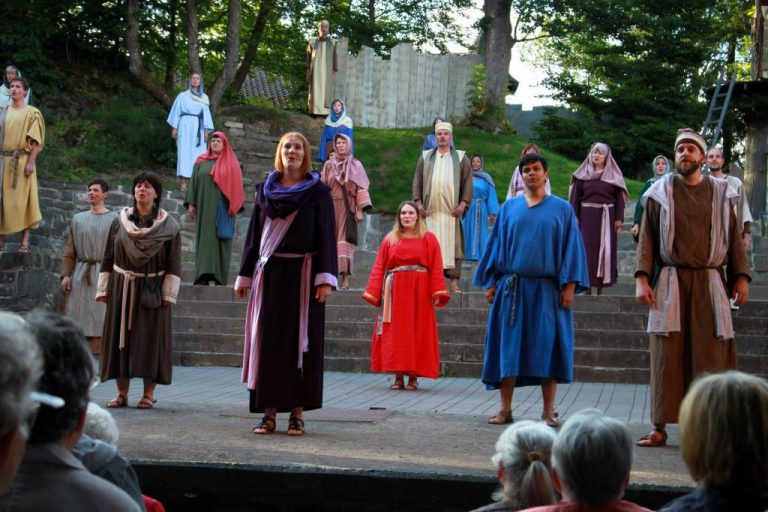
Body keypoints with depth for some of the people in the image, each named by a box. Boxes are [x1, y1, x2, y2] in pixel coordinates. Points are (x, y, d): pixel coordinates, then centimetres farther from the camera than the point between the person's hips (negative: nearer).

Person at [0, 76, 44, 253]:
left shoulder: (31, 113, 1)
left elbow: (35, 140, -6)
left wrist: (31, 162, -16)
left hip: (21, 161, -5)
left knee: (22, 200, -5)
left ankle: (25, 241, -4)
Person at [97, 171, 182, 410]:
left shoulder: (168, 225, -1)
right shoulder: (120, 221, 7)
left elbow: (174, 263, -4)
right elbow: (108, 257, 9)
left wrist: (169, 292, -11)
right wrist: (103, 288, 4)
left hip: (152, 290, -3)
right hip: (122, 289, 3)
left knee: (151, 337, -1)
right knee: (120, 335, 2)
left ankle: (149, 393, 6)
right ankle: (122, 393, 9)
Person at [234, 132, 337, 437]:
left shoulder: (318, 192, 2)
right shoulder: (265, 190, 11)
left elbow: (326, 236, -4)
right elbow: (254, 234, 13)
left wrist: (325, 279, -13)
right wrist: (245, 276, 10)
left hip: (303, 274, -3)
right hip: (270, 273, 3)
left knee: (301, 341, -2)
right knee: (268, 340, 1)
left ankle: (297, 413, 2)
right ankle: (269, 412, 5)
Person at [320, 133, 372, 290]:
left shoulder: (355, 165, 6)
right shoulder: (329, 165, 10)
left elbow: (361, 188, 1)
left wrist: (360, 210, -8)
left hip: (348, 207, -2)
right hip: (332, 207, 2)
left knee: (346, 238, -8)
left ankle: (346, 277, -10)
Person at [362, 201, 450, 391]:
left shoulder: (428, 238, 5)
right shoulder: (390, 239, 9)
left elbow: (436, 268, -2)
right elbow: (379, 267, 4)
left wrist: (437, 293, -12)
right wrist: (373, 293, -4)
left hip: (419, 291, -2)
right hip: (395, 292, 2)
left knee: (417, 332, 0)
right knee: (395, 333, 1)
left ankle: (413, 377, 6)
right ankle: (398, 377, 6)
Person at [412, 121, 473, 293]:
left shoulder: (461, 158, 9)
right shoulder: (425, 157, 14)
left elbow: (467, 182, 5)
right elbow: (417, 181, 12)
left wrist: (463, 203, -6)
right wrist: (418, 202, 1)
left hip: (451, 211, -1)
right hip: (429, 211, 1)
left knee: (452, 244, -5)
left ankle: (454, 280, -5)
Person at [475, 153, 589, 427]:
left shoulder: (562, 209, 5)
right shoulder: (509, 208, 10)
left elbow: (571, 248, 3)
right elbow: (497, 245, 12)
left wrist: (569, 286, -6)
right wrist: (491, 284, 5)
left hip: (547, 290, -2)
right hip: (512, 289, 2)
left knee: (547, 347, -1)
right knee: (509, 347, 1)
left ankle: (548, 410, 6)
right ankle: (505, 408, 7)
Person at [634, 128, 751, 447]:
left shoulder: (720, 194, 10)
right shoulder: (660, 193, 6)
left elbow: (734, 238, 11)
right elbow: (647, 238, 4)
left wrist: (741, 276, 1)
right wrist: (641, 278, -6)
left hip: (710, 284, 1)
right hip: (671, 285, -1)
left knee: (712, 356, -2)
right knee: (667, 357, 0)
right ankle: (660, 427, 5)